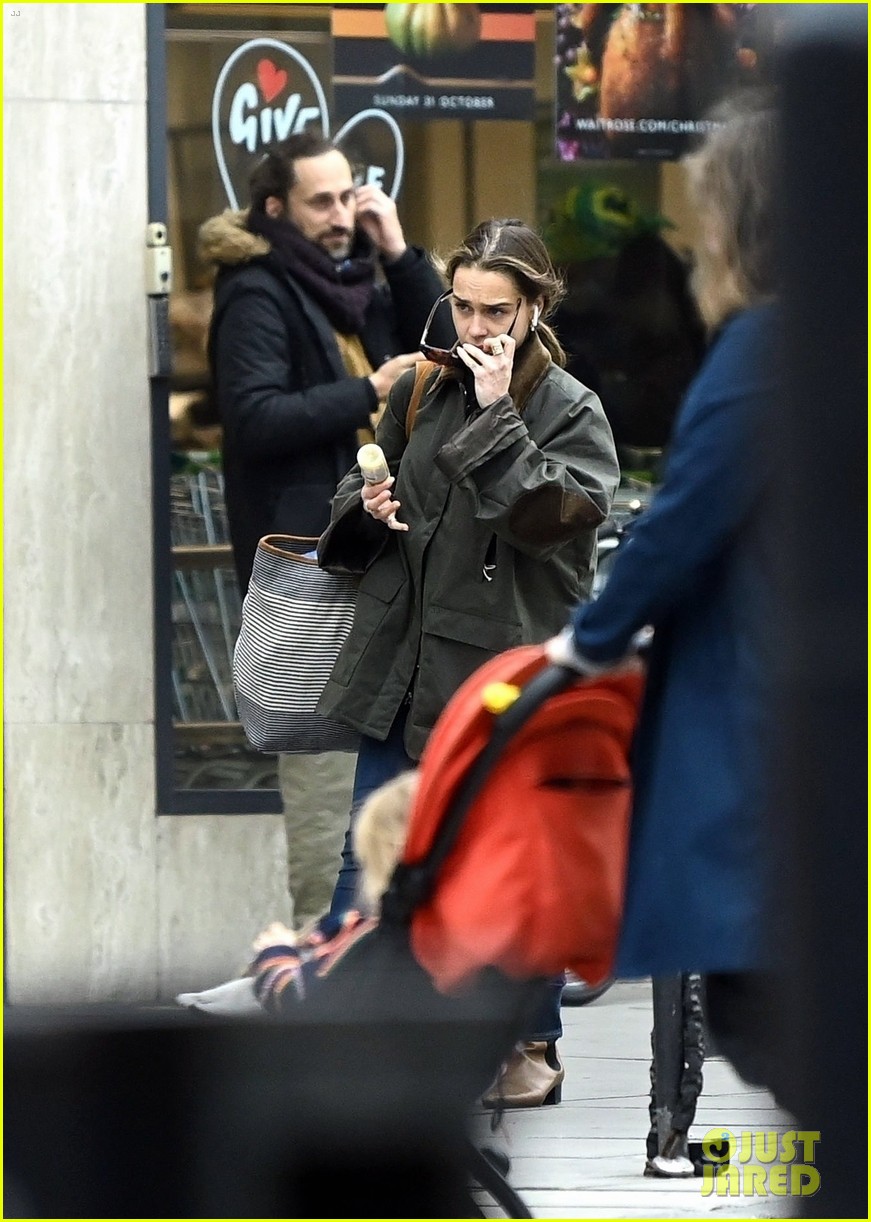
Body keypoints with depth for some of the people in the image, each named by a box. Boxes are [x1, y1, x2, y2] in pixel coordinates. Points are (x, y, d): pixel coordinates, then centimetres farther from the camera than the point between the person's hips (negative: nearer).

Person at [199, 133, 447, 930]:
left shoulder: (358, 282, 19)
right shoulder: (258, 295, -6)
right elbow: (256, 418, -18)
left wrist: (399, 253, 3)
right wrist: (369, 393, -17)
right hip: (306, 548, -8)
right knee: (327, 746, -12)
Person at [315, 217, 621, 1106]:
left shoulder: (571, 413, -7)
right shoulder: (423, 390, 8)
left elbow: (544, 516, -22)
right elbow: (368, 484, 19)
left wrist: (498, 416, -22)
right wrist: (368, 506, -3)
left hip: (507, 667, -5)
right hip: (406, 661, 5)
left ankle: (535, 1043, 19)